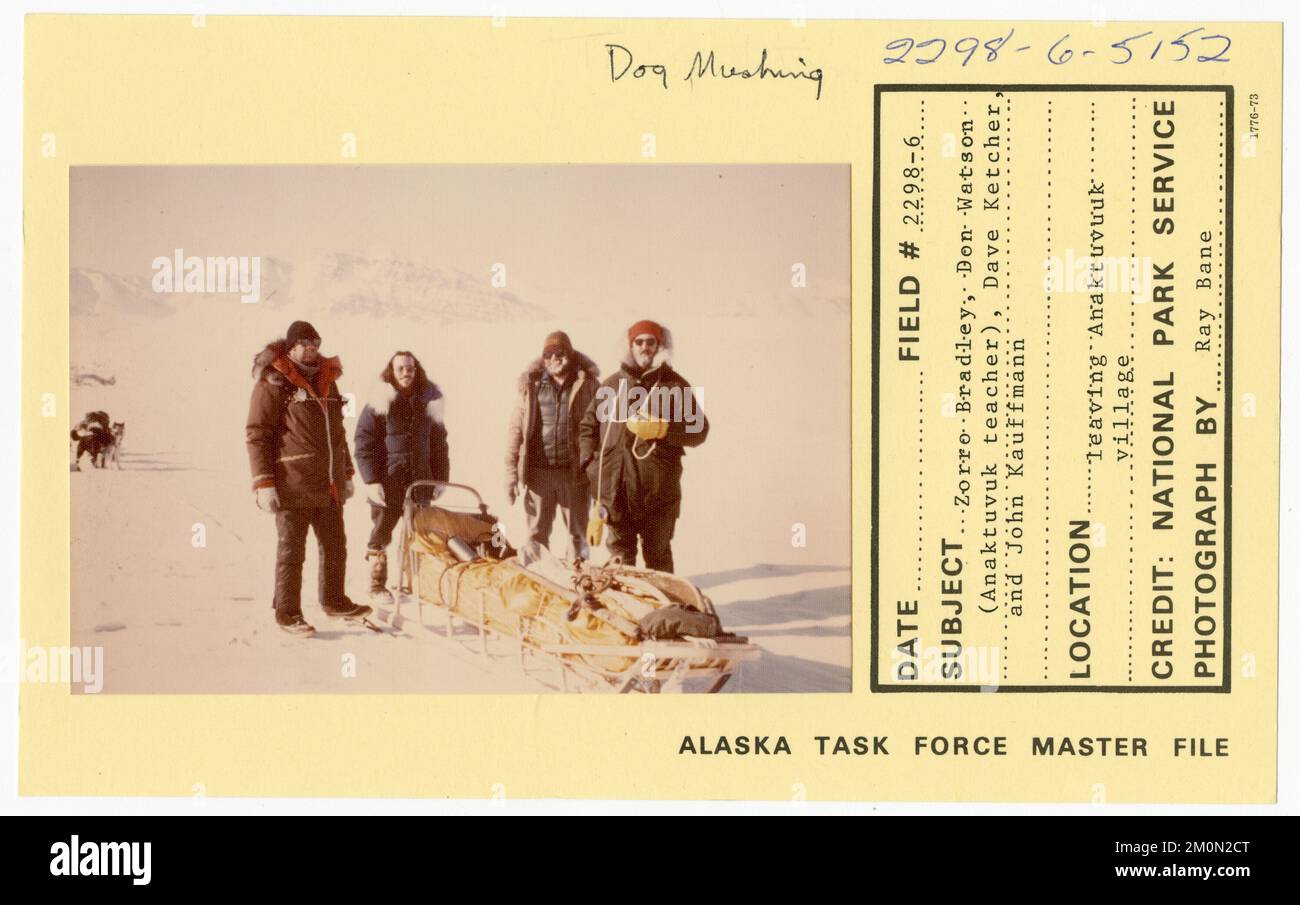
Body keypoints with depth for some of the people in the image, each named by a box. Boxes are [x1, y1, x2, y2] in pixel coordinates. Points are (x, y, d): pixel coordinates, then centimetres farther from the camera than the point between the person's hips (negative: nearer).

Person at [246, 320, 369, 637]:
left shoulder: (327, 381, 16)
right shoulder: (273, 383, -7)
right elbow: (257, 435, -10)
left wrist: (345, 473, 23)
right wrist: (264, 483, -16)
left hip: (328, 484, 7)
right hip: (293, 484, -7)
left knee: (335, 545, 14)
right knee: (292, 550, 1)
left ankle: (333, 600, 30)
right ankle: (287, 612, 11)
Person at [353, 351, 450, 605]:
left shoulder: (429, 403, 10)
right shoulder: (379, 405, -2)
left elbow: (439, 445, 15)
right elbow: (363, 444, -5)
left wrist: (441, 481, 9)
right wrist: (372, 481, -12)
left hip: (421, 482, 3)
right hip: (388, 482, -3)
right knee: (381, 534, 4)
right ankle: (377, 586, 15)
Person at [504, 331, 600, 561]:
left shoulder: (587, 385, 2)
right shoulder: (531, 385, 6)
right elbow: (516, 428, 6)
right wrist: (511, 472, 0)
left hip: (575, 472, -1)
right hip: (539, 471, 1)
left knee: (577, 533, 7)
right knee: (536, 534, 7)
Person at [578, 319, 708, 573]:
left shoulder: (675, 386, 5)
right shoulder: (611, 385, 12)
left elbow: (699, 430, 1)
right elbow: (588, 427, 18)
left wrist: (661, 428, -13)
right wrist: (593, 466, 6)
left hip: (659, 491, -2)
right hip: (615, 488, 2)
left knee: (658, 556, 5)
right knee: (620, 556, 6)